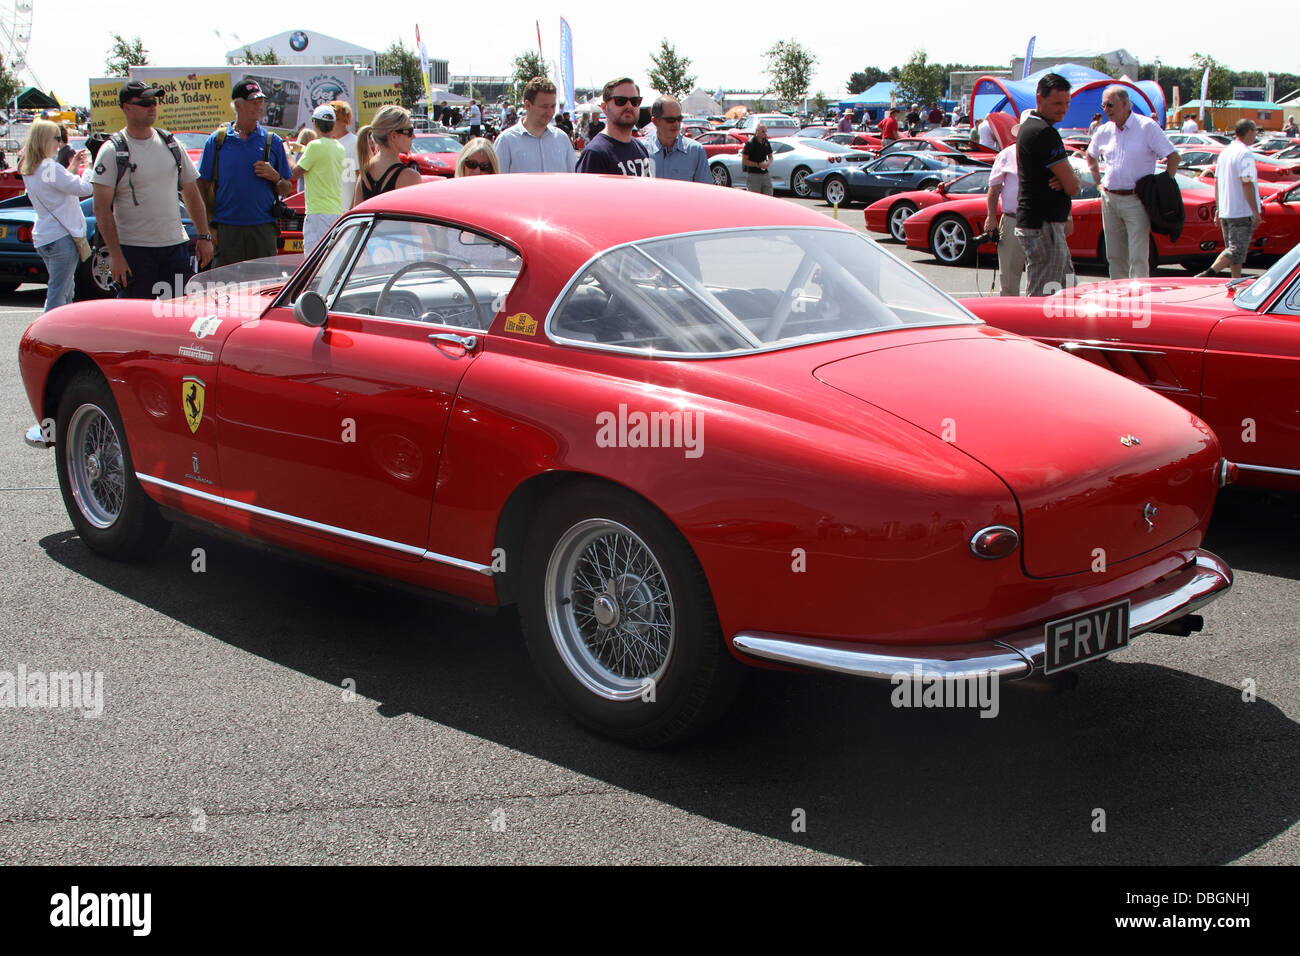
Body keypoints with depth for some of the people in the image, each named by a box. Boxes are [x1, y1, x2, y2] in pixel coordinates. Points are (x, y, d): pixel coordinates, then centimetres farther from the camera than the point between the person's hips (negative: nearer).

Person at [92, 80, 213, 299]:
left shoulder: (171, 144, 10)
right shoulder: (112, 151, -6)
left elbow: (192, 194, 16)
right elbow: (102, 209, -10)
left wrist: (204, 236, 9)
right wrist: (115, 255, -17)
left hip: (176, 246, 4)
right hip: (133, 249, -4)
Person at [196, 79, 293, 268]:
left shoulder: (272, 141, 10)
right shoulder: (217, 140, 6)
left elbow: (287, 190, 13)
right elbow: (203, 186, 7)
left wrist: (275, 177, -9)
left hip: (263, 230, 1)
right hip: (226, 229, -1)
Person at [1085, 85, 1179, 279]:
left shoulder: (1147, 127, -7)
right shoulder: (1105, 131, 9)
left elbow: (1173, 157, -6)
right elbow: (1090, 155, 28)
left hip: (1136, 201, -5)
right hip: (1109, 201, 5)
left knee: (1138, 259, -9)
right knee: (1114, 257, 10)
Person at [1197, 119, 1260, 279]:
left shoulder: (1225, 152, 13)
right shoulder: (1245, 154, -13)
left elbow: (1216, 182, 16)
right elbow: (1247, 184, -19)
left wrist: (1218, 209, 22)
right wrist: (1256, 212, -17)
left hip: (1225, 212, 9)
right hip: (1242, 212, -9)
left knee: (1233, 249, 15)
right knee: (1237, 250, -8)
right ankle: (1209, 273, -22)